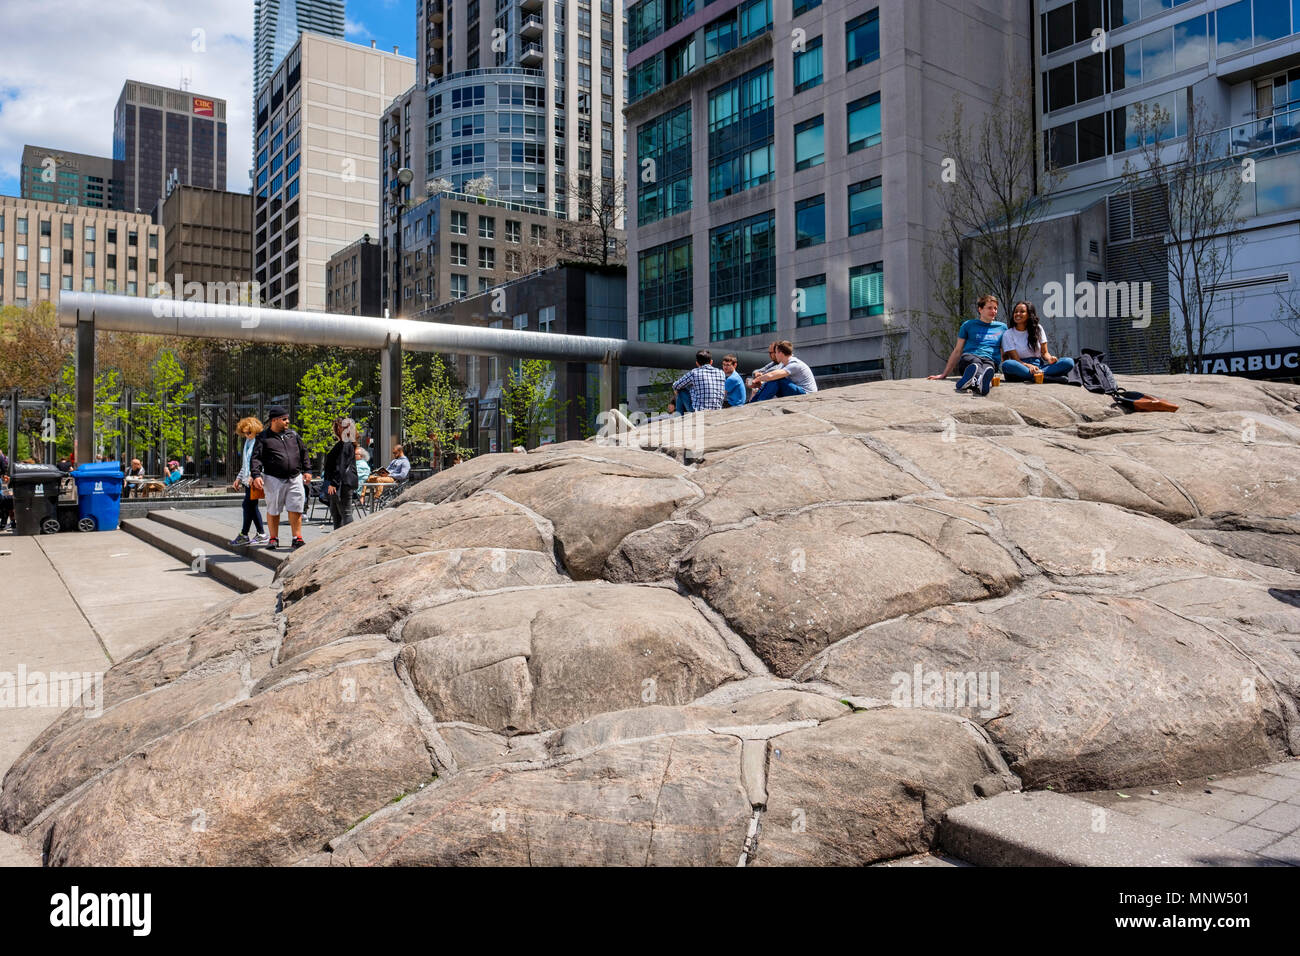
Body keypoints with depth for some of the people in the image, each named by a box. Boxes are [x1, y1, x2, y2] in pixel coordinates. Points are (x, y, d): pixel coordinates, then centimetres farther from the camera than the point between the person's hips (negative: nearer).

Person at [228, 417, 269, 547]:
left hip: (255, 480, -10)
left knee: (248, 505, -6)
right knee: (252, 506, 10)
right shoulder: (248, 441, 18)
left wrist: (254, 476, -25)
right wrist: (239, 478, 24)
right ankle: (262, 534, 14)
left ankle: (244, 535, 3)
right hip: (247, 479, 10)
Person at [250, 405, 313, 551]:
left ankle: (297, 538, 9)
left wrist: (306, 471, 13)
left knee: (296, 510, 0)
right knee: (273, 511, 5)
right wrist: (256, 475, -18)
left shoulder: (293, 434, 13)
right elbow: (256, 458, -5)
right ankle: (274, 539, 17)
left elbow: (304, 452, 19)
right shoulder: (263, 438, 0)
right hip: (274, 480, -3)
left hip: (295, 479, 3)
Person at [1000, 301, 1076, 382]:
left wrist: (1050, 359, -14)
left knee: (1069, 362, -20)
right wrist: (1029, 366, -27)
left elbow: (1044, 352, 11)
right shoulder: (1008, 334, 2)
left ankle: (1039, 374, -39)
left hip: (1039, 365, 3)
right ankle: (1045, 377, -38)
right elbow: (1016, 359, -7)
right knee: (1007, 364, -38)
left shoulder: (1038, 329, 11)